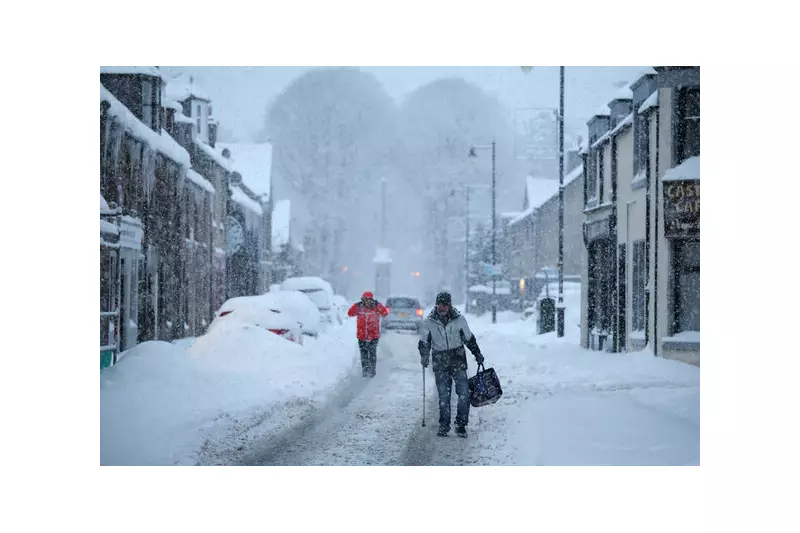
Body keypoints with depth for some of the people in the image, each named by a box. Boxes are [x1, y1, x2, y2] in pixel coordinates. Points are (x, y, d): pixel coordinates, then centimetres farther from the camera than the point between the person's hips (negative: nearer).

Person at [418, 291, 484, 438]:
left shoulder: (459, 319, -1)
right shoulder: (428, 322, -1)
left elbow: (469, 338, 11)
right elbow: (424, 342, 6)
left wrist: (477, 354, 14)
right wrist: (424, 356, -10)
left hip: (458, 359, 0)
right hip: (440, 362, 0)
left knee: (464, 393, -6)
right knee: (443, 395, 3)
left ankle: (461, 424, 3)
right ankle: (444, 425, 13)